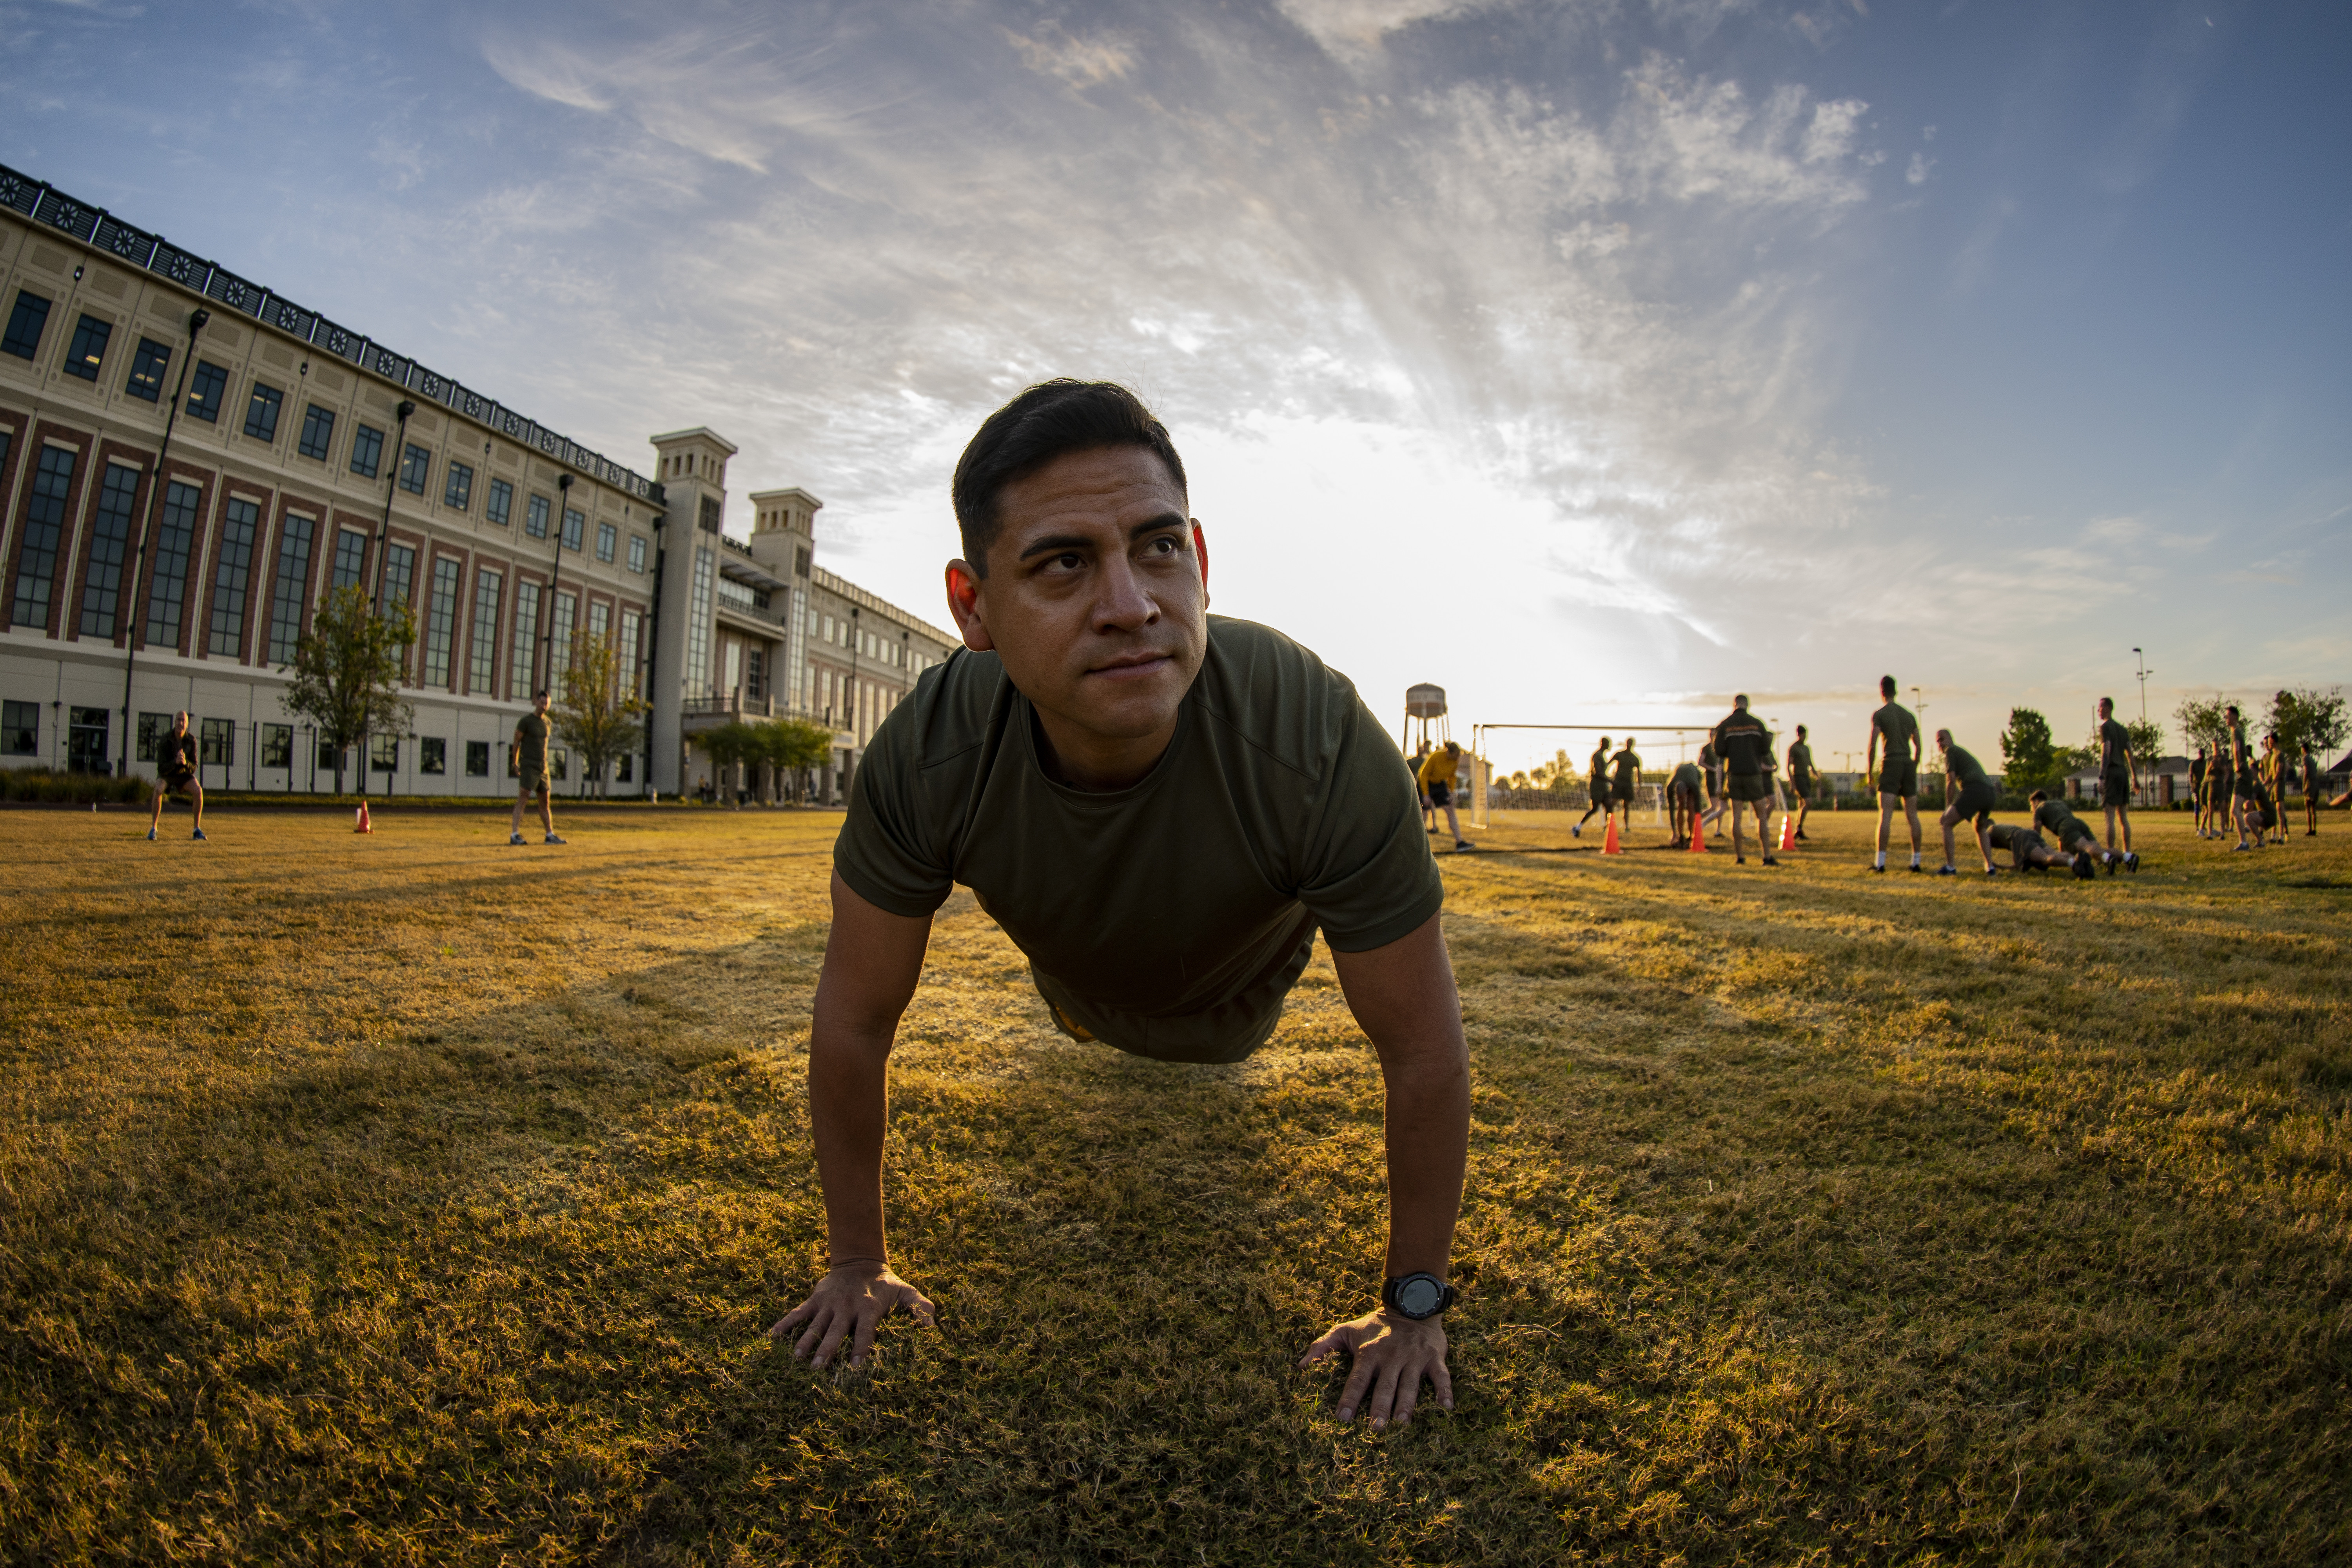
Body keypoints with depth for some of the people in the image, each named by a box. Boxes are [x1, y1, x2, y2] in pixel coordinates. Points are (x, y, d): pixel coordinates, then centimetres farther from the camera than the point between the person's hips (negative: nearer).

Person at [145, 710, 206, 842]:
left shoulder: (192, 740, -16)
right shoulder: (165, 741, -22)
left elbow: (194, 767, -13)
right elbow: (161, 768, -25)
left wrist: (185, 763, -36)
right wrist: (176, 762, -44)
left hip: (184, 773, 2)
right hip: (166, 773, -2)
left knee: (198, 790, -27)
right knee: (158, 790, -33)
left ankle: (197, 830, -17)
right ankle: (153, 828, -21)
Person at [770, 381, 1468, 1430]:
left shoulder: (1324, 746, -45)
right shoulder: (921, 762, -38)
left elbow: (1422, 1047, -30)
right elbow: (855, 1021, -21)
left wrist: (1415, 1308, -18)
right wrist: (857, 1263, -8)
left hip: (1246, 998, -1)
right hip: (1085, 986, 2)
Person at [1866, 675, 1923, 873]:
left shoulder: (1879, 715, -3)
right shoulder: (1909, 715, 15)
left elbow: (1872, 745, -10)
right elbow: (1918, 747, 16)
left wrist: (1869, 771, -2)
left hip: (1891, 765, -5)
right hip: (1909, 766, 5)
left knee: (1886, 815, -10)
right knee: (1912, 815, 8)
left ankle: (1881, 861, -16)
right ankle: (1916, 861, 9)